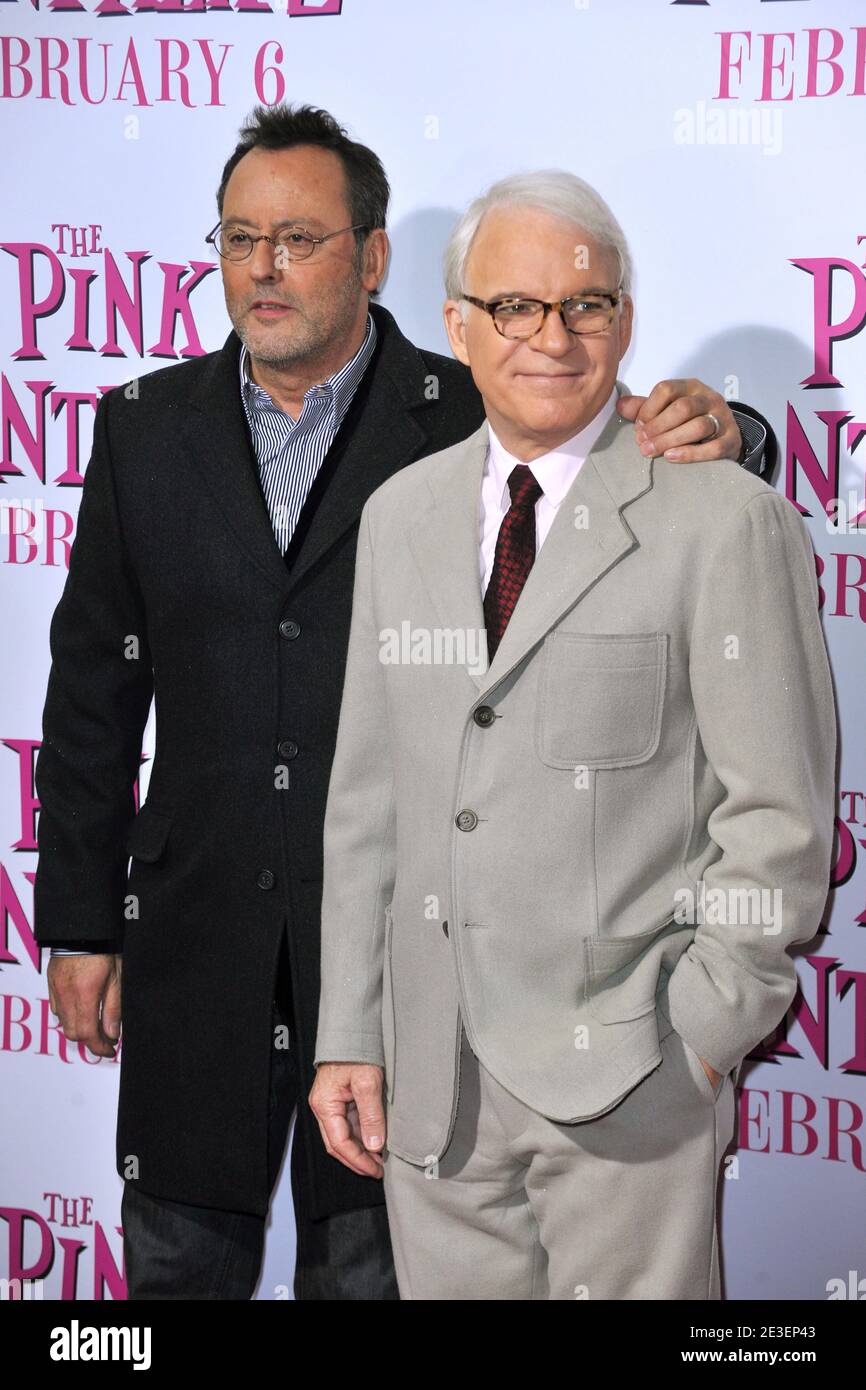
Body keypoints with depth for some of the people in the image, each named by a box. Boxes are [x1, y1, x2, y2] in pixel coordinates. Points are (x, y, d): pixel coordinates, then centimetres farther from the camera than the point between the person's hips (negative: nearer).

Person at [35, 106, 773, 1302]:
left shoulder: (467, 419, -2)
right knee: (180, 1265, 12)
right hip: (199, 928, 2)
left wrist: (712, 434, -26)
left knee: (371, 1267, 10)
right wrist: (80, 923, 6)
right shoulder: (146, 427, 5)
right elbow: (95, 689, 7)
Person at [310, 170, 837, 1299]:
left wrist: (701, 1033, -9)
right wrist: (347, 1037, 8)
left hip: (622, 1078, -4)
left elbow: (780, 818, -6)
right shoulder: (400, 515, 11)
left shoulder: (725, 521, -5)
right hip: (432, 1075, 5)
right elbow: (367, 795, 12)